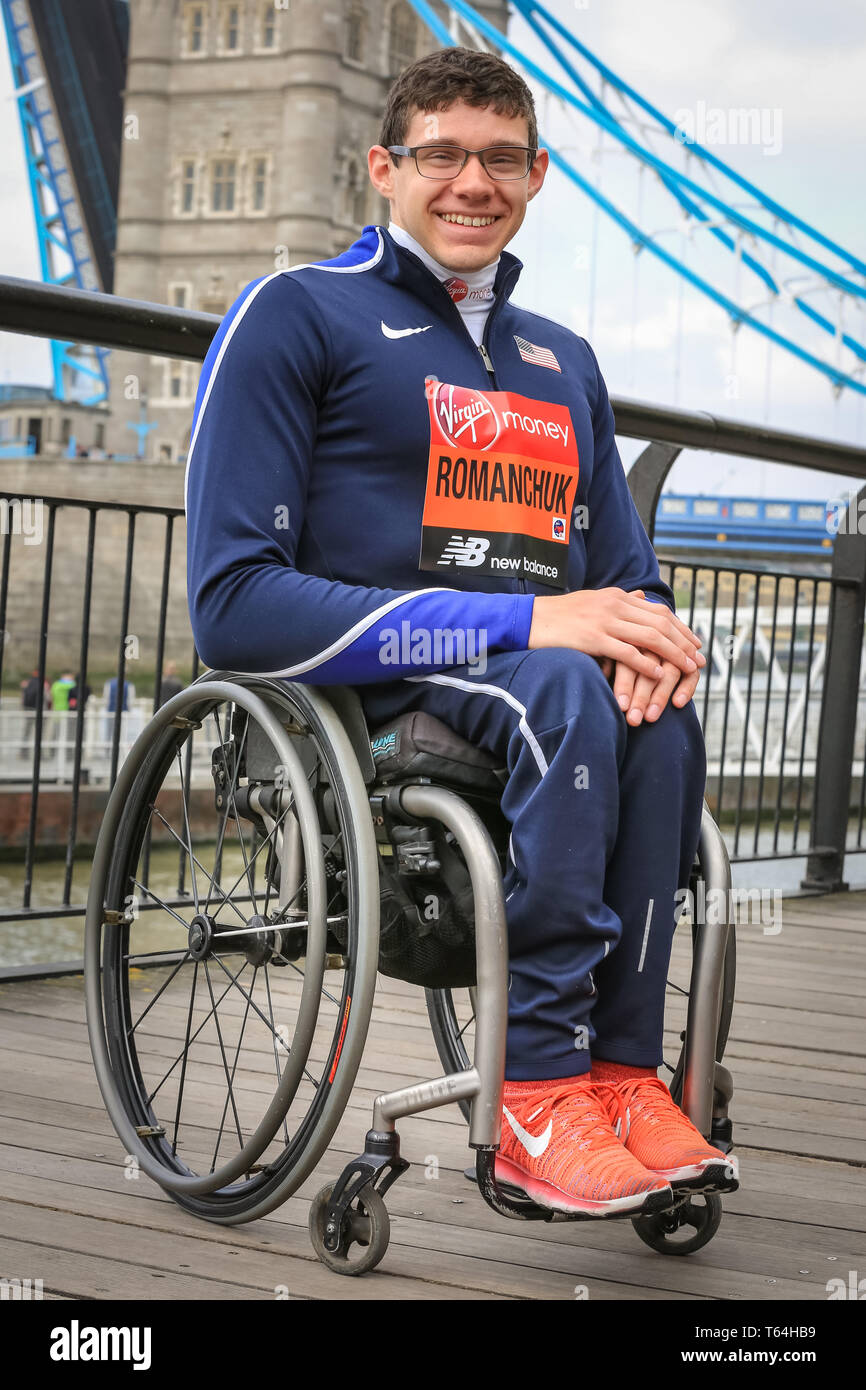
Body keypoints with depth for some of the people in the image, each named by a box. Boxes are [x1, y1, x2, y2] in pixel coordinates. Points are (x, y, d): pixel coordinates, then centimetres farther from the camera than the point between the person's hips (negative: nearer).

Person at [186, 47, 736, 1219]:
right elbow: (233, 604, -10)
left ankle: (620, 1074, -27)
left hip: (537, 689, 5)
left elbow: (627, 575, 23)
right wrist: (523, 623, -18)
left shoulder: (565, 362, 22)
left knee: (654, 707, -28)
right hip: (355, 703, -5)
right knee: (560, 690, -34)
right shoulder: (295, 316, 1)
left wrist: (648, 633, -7)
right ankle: (540, 1087, -29)